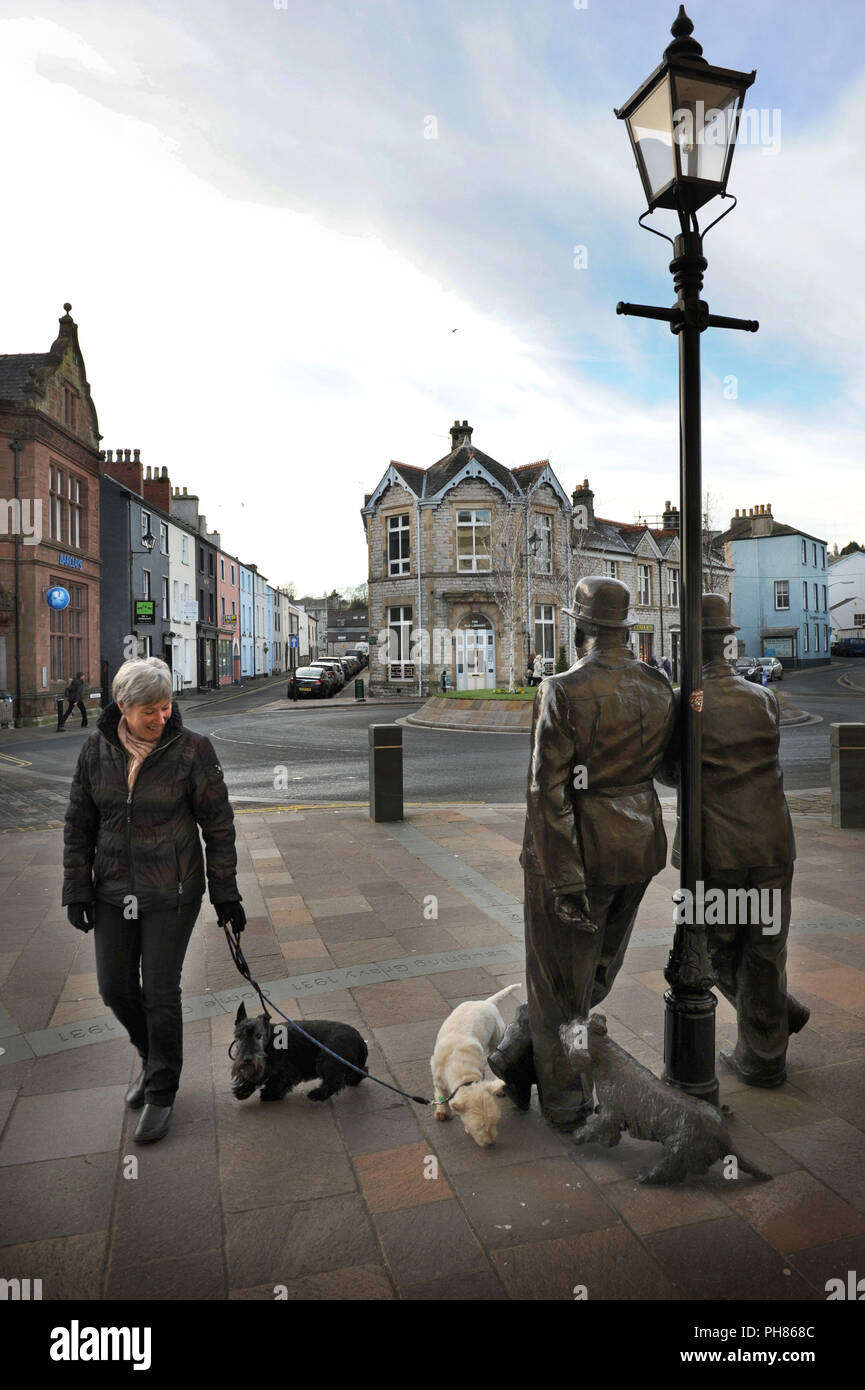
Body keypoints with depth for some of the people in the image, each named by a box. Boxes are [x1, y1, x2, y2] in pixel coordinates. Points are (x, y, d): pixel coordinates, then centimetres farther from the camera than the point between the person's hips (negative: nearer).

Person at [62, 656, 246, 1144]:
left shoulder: (192, 749, -13)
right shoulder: (97, 749, -3)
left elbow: (219, 825, -8)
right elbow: (79, 824, 6)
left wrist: (226, 893, -6)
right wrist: (77, 890, 3)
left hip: (172, 893, -4)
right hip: (113, 892, 4)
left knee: (160, 993, 2)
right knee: (116, 989, 12)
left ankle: (161, 1093, 24)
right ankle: (153, 1058, 41)